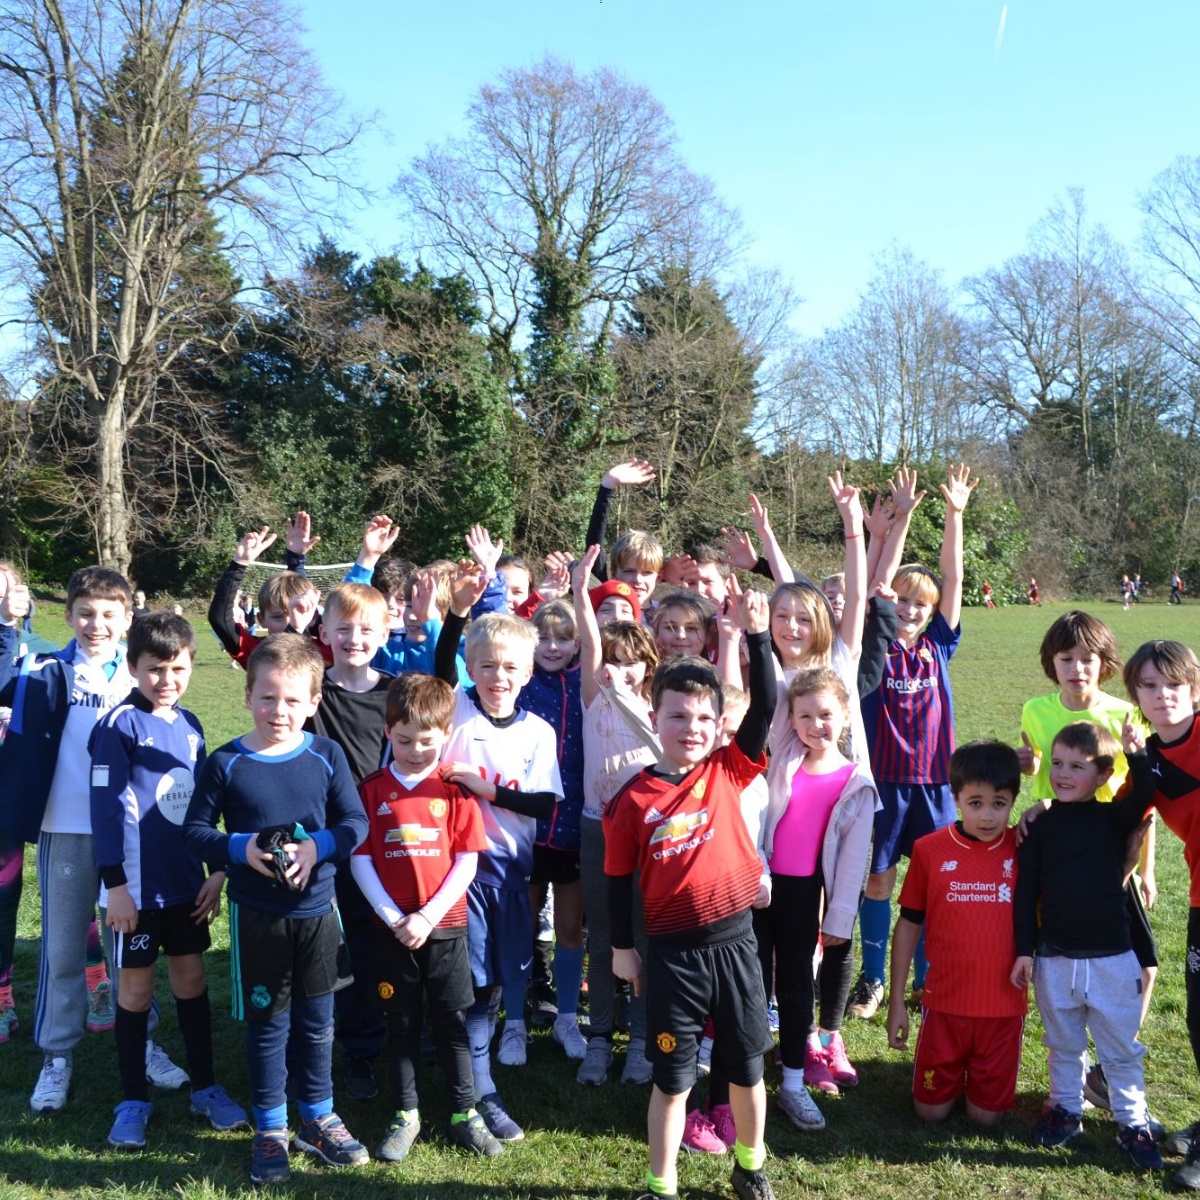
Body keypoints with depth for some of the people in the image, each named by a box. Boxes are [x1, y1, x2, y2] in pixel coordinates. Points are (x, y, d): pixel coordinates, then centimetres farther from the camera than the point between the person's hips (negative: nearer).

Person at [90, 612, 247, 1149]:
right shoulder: (120, 725, -12)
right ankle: (133, 1100, 18)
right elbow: (105, 806, -14)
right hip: (138, 884, -5)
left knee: (191, 978, 13)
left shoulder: (190, 726, 5)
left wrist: (215, 870, 10)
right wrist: (114, 883, -16)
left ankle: (205, 1086, 25)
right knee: (136, 986, 5)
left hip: (187, 882, 5)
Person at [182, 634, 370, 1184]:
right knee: (267, 1023, 10)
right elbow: (195, 831, -4)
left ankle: (317, 1118, 32)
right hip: (257, 916, -1)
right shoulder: (224, 763, -7)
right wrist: (239, 849, -21)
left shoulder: (326, 756, -4)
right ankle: (270, 1130, 27)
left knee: (317, 1020, 14)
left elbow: (356, 823, -2)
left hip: (317, 911, 2)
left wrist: (317, 847, -20)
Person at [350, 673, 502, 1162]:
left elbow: (467, 861, -4)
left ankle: (464, 1114, 19)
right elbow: (359, 859, -2)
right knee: (401, 1022, 10)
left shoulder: (455, 788, -2)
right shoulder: (372, 789, -1)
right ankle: (405, 1116, 23)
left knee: (453, 1021, 7)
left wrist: (428, 916, -11)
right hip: (392, 928, 0)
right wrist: (392, 917, -11)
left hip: (445, 925, 0)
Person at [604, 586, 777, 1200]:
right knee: (671, 1077, 10)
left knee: (746, 1069, 17)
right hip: (670, 952, -2)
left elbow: (765, 706, -14)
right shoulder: (634, 798, -7)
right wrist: (622, 947, 5)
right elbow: (619, 877, 2)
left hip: (733, 941, 2)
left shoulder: (728, 772, -4)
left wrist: (756, 634, -21)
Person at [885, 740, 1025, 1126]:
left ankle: (979, 1076, 40)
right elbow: (908, 926, 1)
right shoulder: (929, 849, -7)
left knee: (985, 1114, 9)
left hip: (1004, 1005, 0)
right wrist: (896, 1002, 1)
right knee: (931, 1110, 9)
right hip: (945, 1002, 0)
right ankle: (953, 1070, 39)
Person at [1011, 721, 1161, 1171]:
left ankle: (1132, 1122, 23)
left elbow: (1145, 795, -23)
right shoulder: (1039, 826, -2)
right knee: (1063, 1044, 17)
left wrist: (1136, 754, -34)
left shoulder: (1114, 818, -2)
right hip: (1054, 960, 1)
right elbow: (1025, 893, -1)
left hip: (1112, 959, -1)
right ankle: (1066, 1109, 33)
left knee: (1121, 1047, 10)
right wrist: (1024, 950, -3)